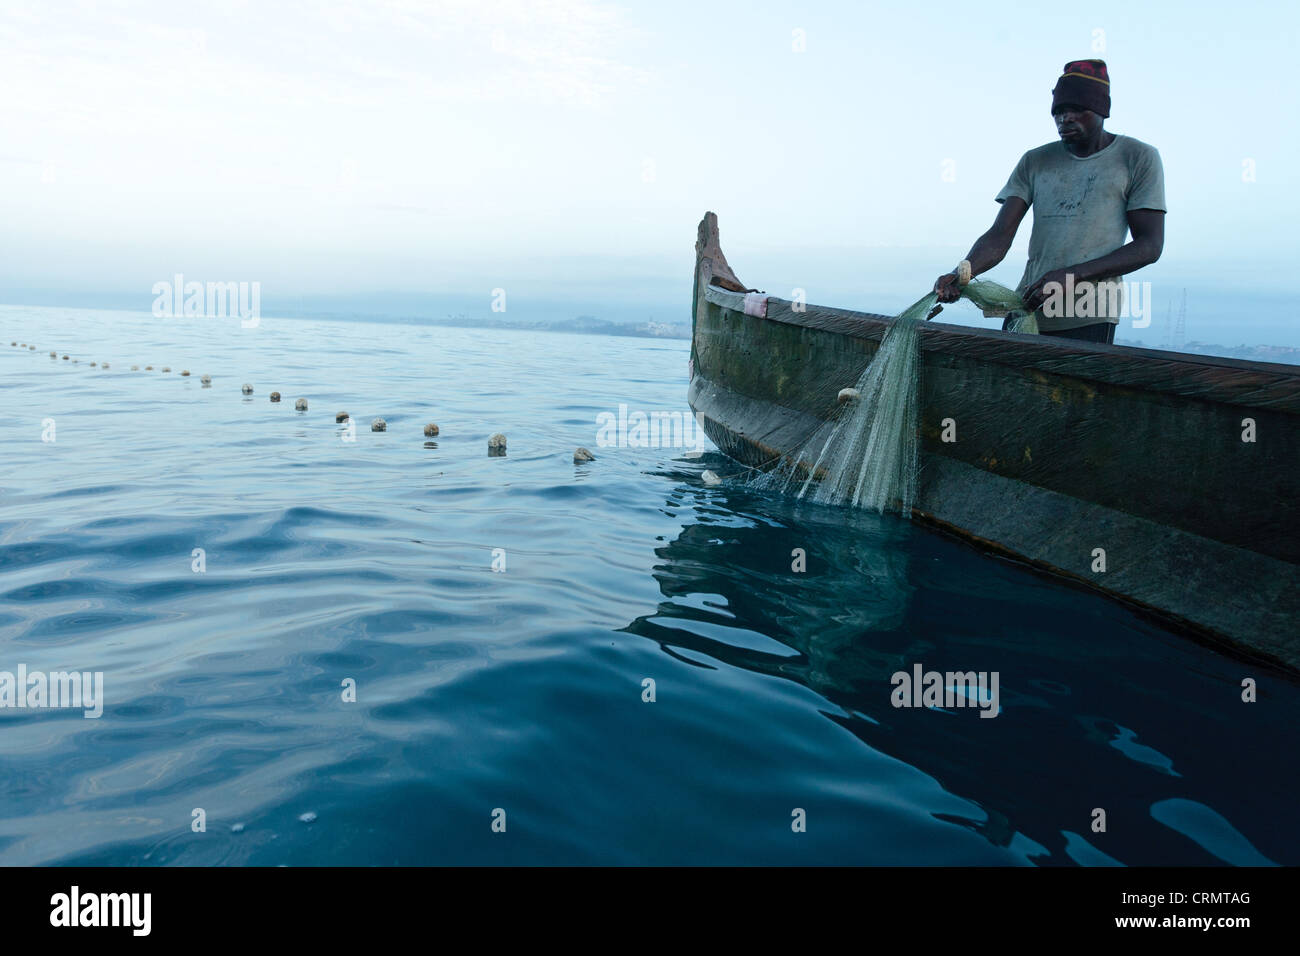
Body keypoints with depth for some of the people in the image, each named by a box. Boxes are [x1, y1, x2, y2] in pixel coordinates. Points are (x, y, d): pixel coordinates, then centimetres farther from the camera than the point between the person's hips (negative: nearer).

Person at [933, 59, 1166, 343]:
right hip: (1027, 308, 4)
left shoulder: (1138, 158, 5)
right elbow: (999, 236, 4)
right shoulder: (1035, 162, 14)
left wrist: (1074, 275, -17)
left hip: (1088, 318, -3)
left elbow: (1150, 245, -3)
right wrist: (963, 271, -20)